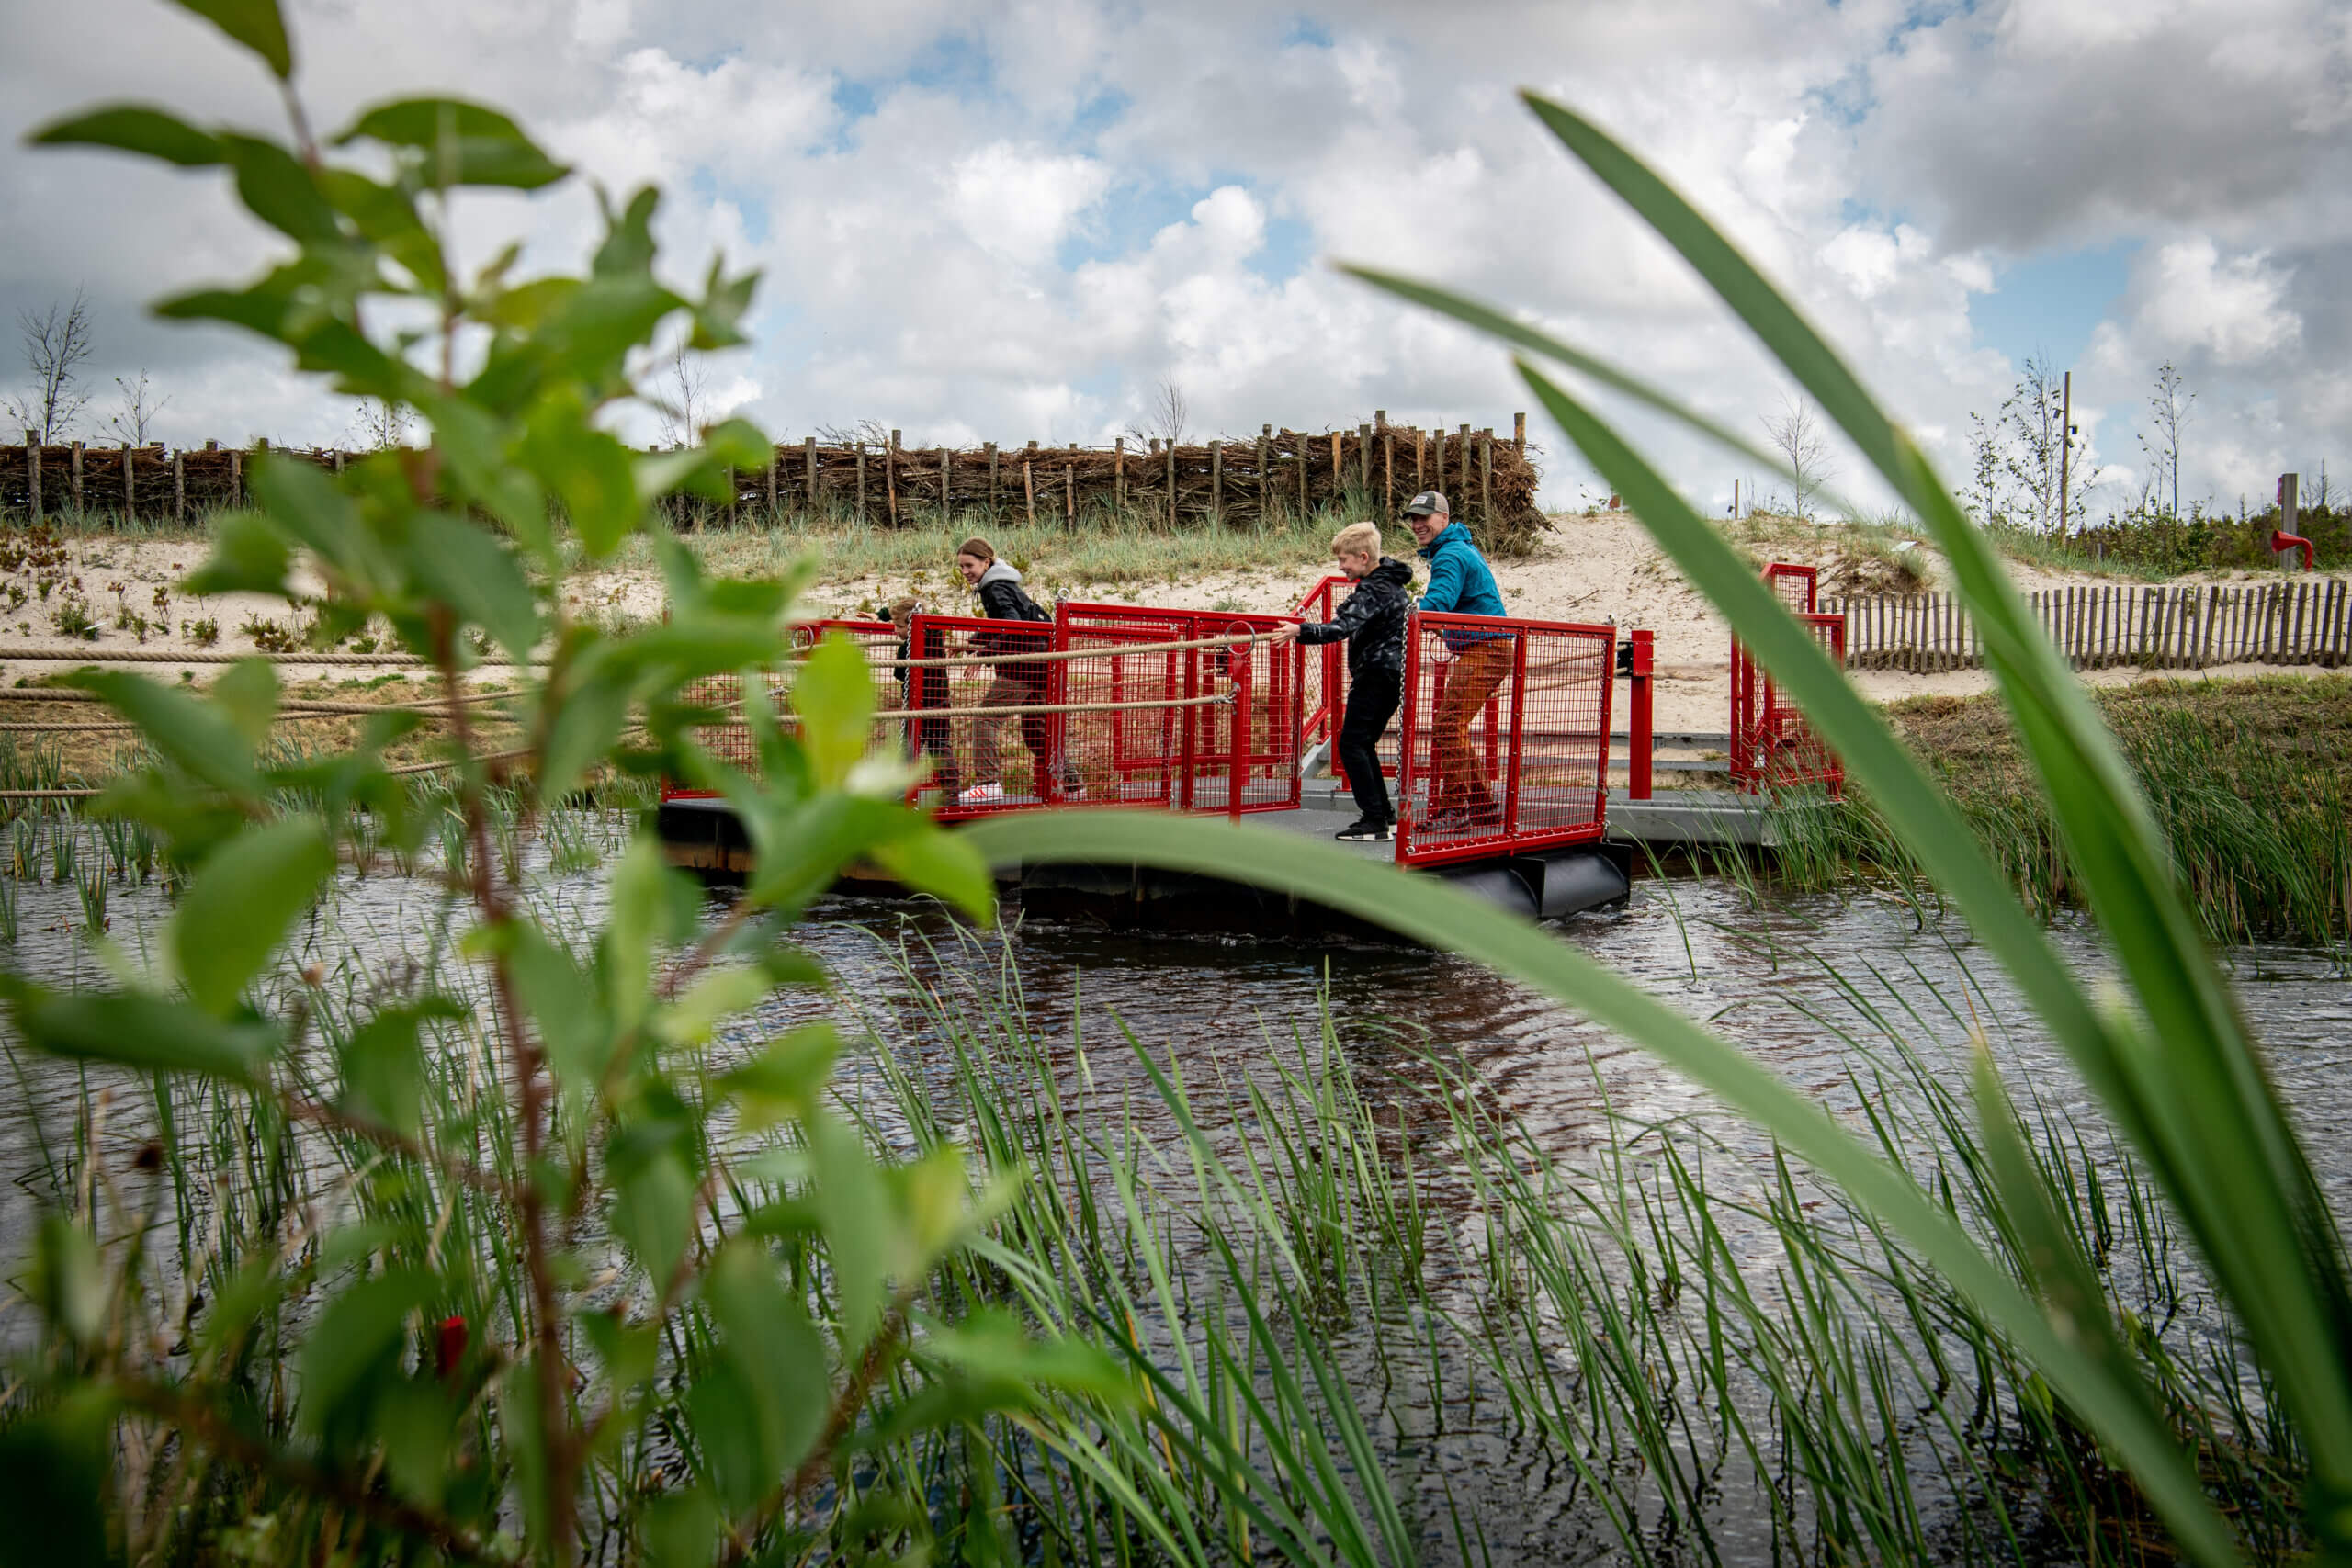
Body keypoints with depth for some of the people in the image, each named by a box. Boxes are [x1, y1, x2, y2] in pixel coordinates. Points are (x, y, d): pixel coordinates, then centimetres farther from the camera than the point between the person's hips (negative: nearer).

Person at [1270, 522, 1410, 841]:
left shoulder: (1372, 591, -16)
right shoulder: (1390, 582, 15)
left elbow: (1341, 628, -31)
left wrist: (1300, 631, -41)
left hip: (1376, 675, -10)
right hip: (1394, 674, 10)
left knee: (1351, 744, -9)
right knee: (1364, 746, 15)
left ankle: (1374, 821, -11)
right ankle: (1386, 818, 14)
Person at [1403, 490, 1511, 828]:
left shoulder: (1450, 555, -14)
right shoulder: (1462, 547, 19)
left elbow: (1437, 602, -30)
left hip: (1484, 650, -11)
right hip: (1482, 650, 11)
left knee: (1448, 726, -15)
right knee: (1452, 727, 13)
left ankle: (1453, 810, -14)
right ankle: (1484, 809, 18)